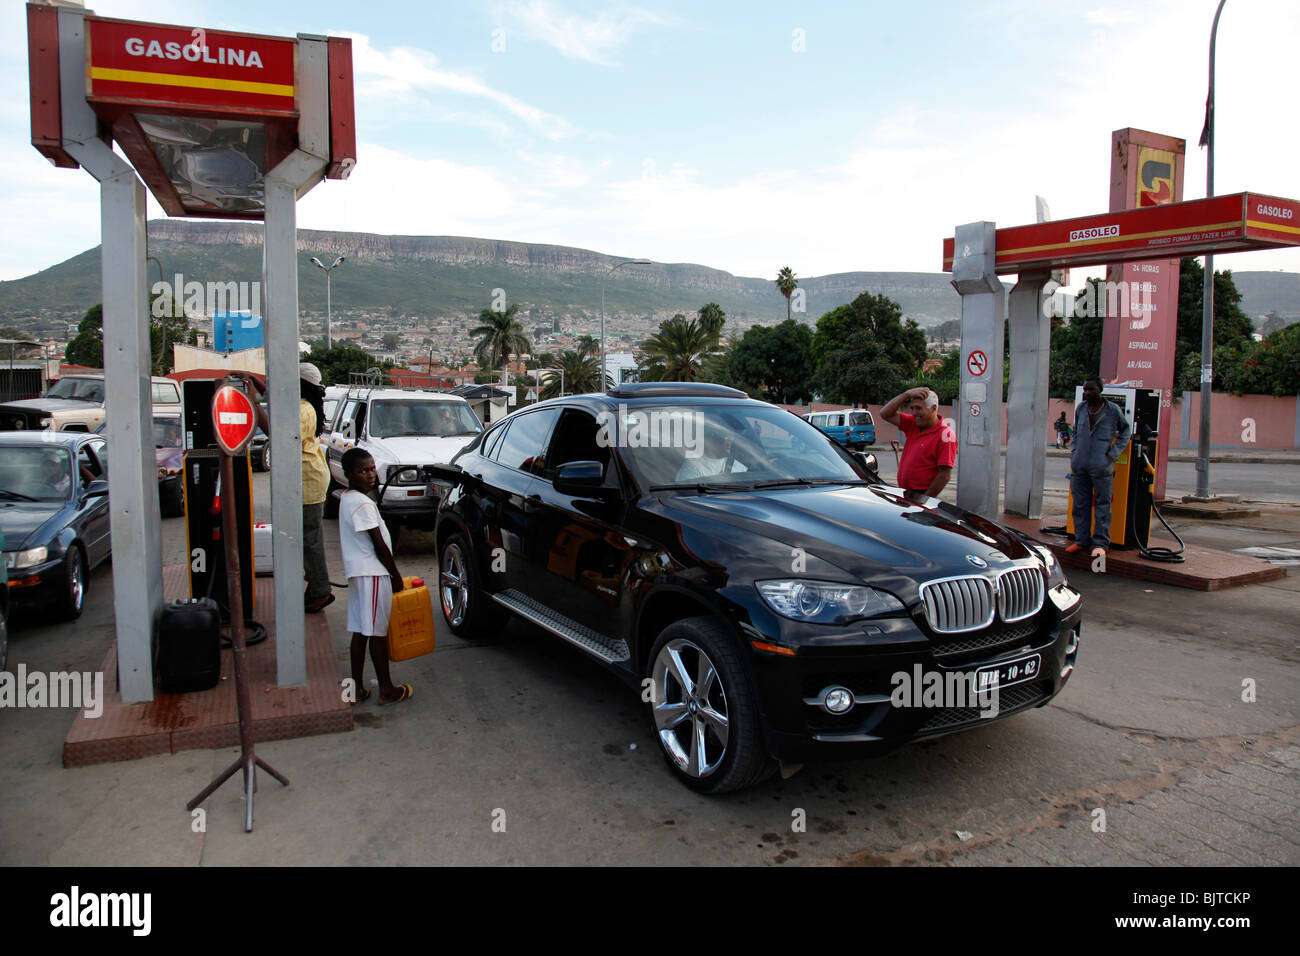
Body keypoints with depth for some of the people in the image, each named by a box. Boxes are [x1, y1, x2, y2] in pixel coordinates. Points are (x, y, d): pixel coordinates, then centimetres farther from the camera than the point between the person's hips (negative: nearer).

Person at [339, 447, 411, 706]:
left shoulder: (346, 499, 12)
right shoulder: (363, 504, -18)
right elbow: (379, 545, -17)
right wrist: (396, 575, -8)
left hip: (357, 573, 9)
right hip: (373, 573, -9)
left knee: (360, 631, 12)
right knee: (378, 632, -1)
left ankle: (357, 688, 17)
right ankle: (387, 690, 7)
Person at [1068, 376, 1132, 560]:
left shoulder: (1112, 410, -1)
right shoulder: (1081, 408, 10)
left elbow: (1126, 430, 9)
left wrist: (1114, 453, 0)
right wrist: (1075, 452, 12)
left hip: (1101, 468, -4)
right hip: (1080, 466, 4)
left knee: (1102, 506, 1)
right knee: (1080, 505, 8)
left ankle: (1101, 543, 6)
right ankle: (1082, 540, 17)